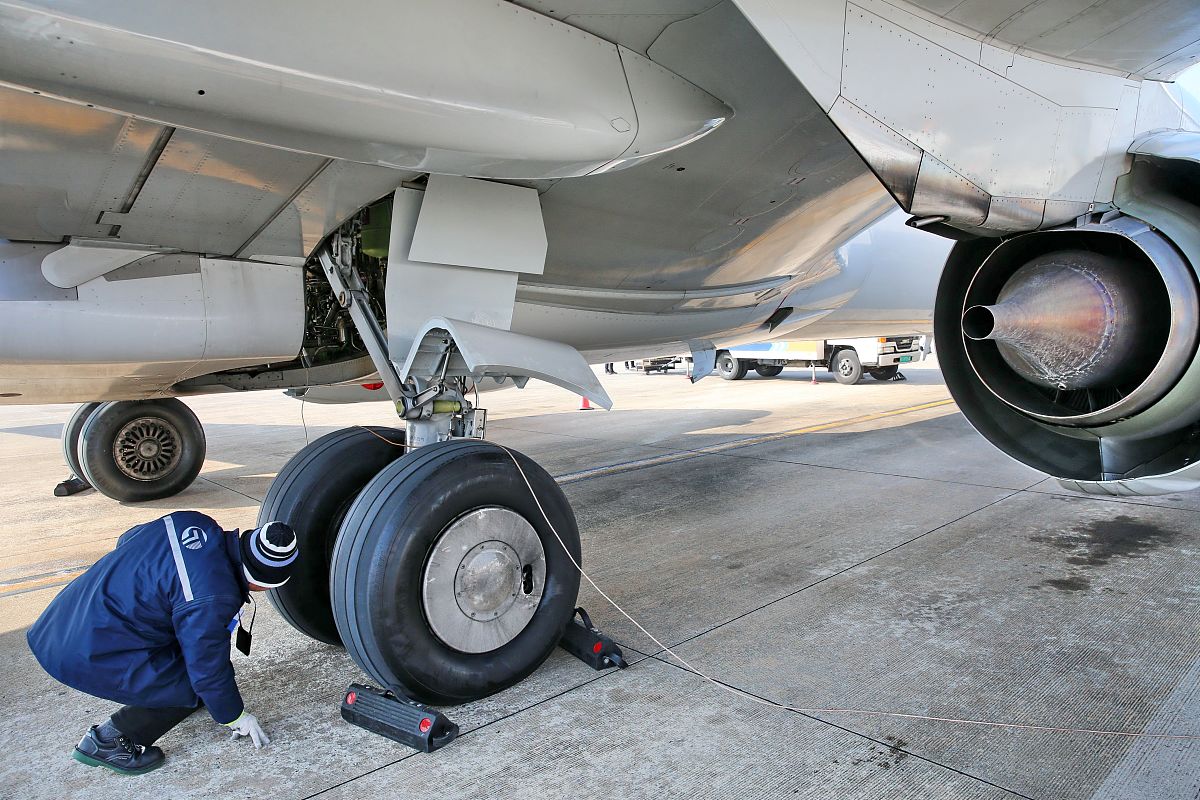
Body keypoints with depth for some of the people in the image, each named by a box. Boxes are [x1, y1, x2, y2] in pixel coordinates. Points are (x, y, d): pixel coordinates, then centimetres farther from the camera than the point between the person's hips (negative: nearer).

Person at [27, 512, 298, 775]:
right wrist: (235, 717, 5)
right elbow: (208, 668, -13)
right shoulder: (212, 598, -27)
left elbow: (126, 540, 14)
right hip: (88, 656, -9)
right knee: (195, 685, 0)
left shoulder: (195, 522, -6)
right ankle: (106, 741, 5)